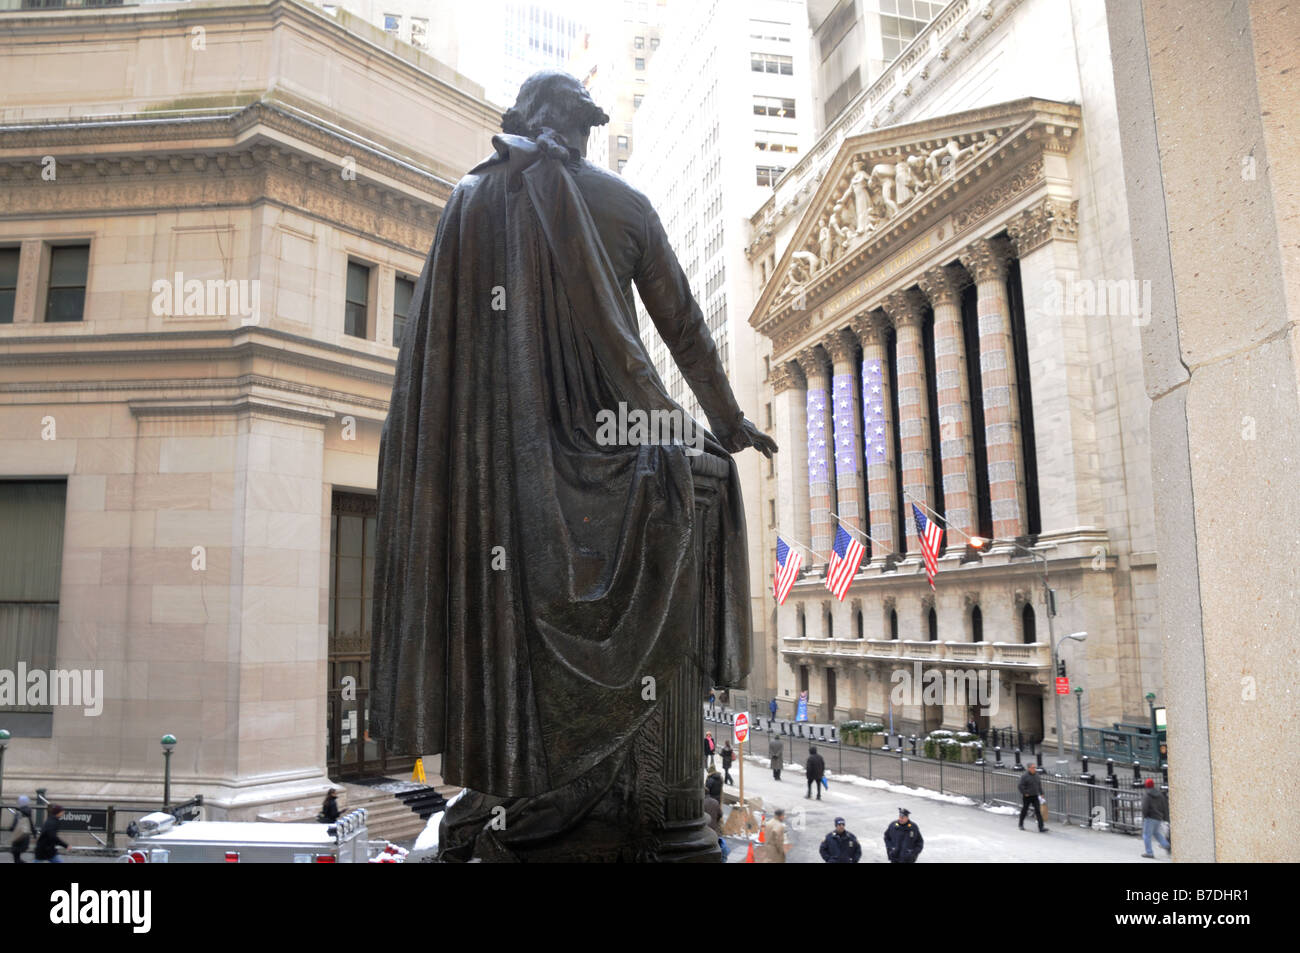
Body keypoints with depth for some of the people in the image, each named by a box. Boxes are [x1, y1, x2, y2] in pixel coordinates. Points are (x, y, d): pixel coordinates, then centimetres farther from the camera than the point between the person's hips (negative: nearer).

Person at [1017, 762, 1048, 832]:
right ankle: (1021, 824, 30)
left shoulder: (1036, 775, 4)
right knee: (1024, 810, 10)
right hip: (1027, 797, -4)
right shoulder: (1025, 776, -15)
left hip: (1035, 797, 4)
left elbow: (1039, 785, 16)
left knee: (1038, 811, -6)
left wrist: (1041, 793, 11)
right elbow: (1020, 786, -17)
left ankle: (1041, 828, -9)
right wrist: (1025, 793, -17)